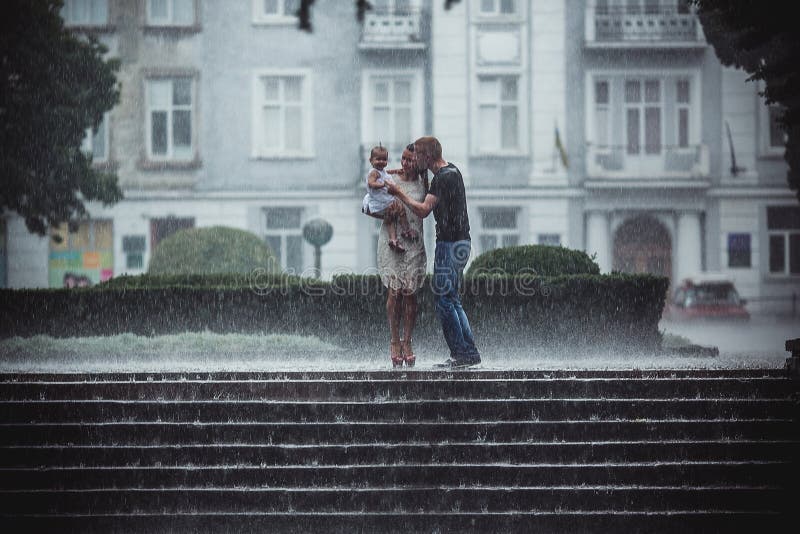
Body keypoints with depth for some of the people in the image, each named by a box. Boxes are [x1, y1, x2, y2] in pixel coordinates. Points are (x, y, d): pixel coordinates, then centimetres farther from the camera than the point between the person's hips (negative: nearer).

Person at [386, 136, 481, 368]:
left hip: (450, 244, -10)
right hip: (460, 242, 10)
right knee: (452, 300, 13)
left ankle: (460, 354, -6)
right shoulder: (451, 171, 16)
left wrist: (398, 193, -12)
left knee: (444, 300, -7)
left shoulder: (444, 177, -16)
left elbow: (423, 210, -23)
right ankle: (469, 353, 13)